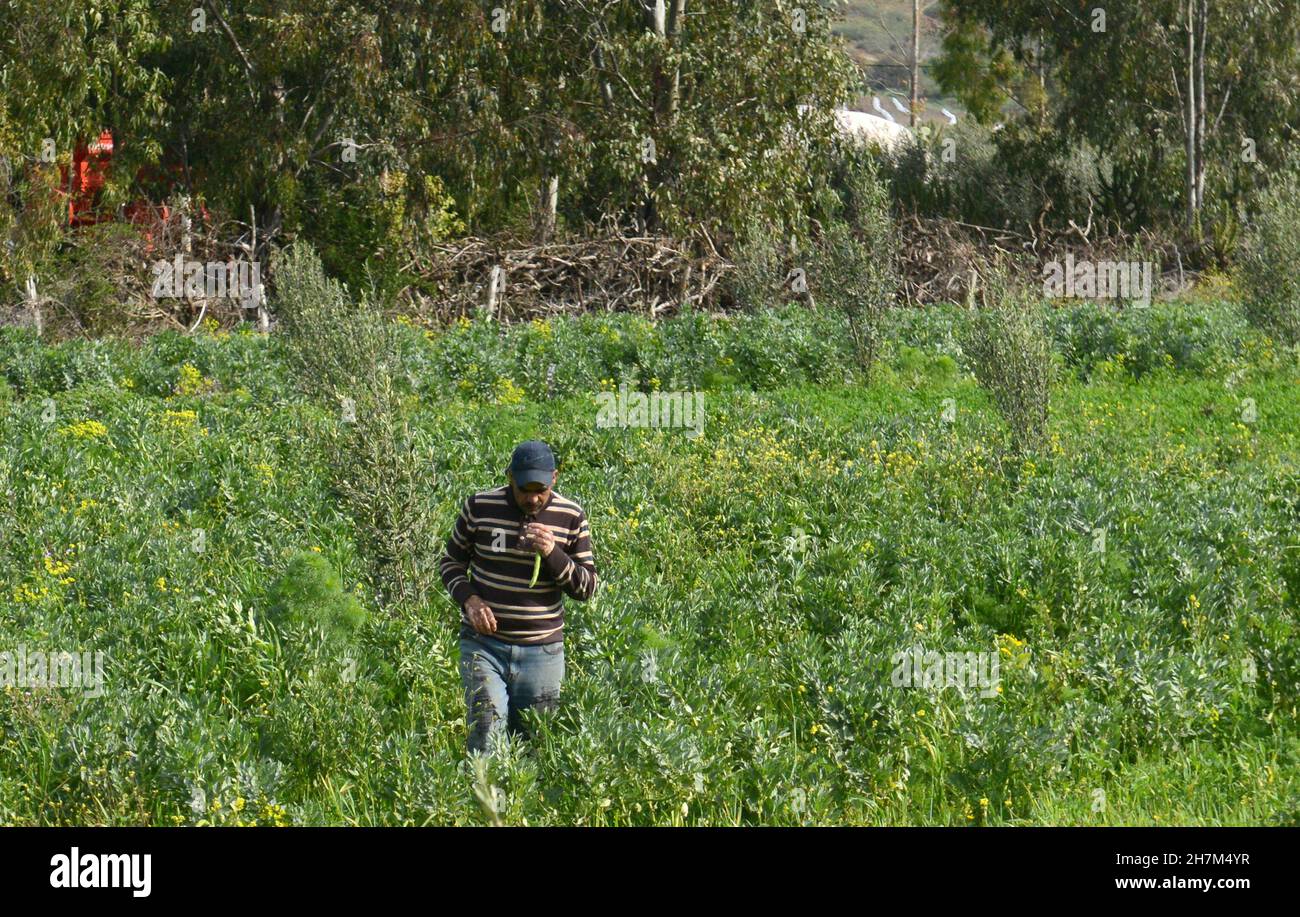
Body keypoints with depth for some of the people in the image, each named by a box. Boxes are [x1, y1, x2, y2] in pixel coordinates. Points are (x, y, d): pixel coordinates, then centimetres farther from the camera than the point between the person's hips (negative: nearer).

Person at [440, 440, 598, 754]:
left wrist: (552, 554, -15)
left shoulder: (572, 517, 0)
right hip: (483, 643, -1)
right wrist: (468, 599, -9)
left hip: (542, 651, 1)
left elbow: (587, 587, 2)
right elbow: (451, 563, 11)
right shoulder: (480, 507, -1)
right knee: (487, 731, -19)